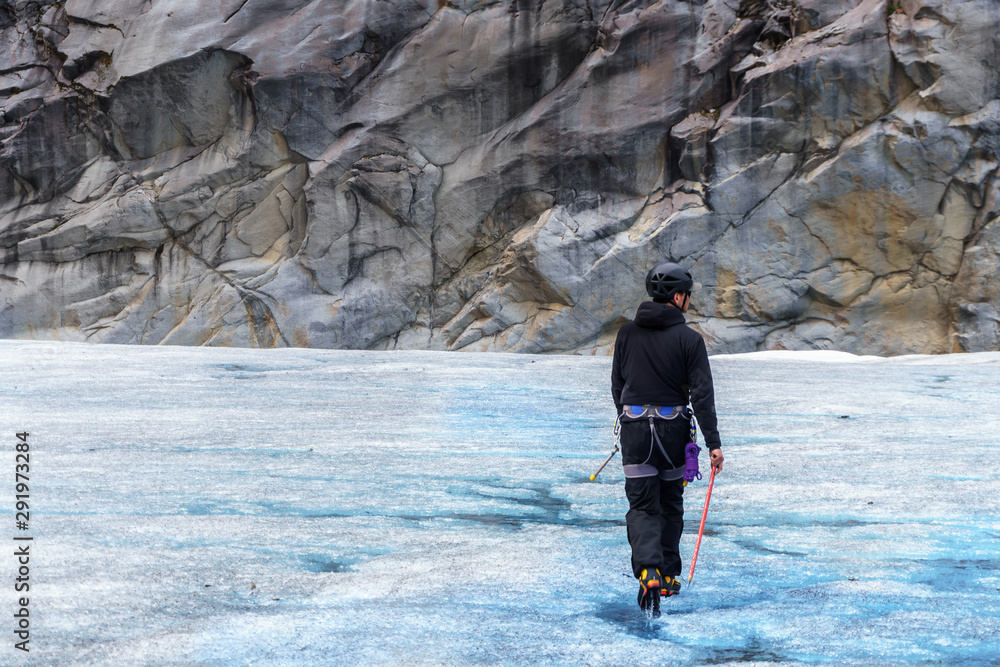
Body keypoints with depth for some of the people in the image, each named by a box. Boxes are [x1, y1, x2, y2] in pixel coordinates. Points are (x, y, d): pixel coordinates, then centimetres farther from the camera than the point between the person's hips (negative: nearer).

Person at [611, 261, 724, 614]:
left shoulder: (627, 333, 2)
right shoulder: (689, 339, -8)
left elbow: (617, 384, 11)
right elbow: (702, 395, -10)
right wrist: (714, 443, -7)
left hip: (634, 428, 1)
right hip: (674, 431, -1)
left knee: (642, 505, 0)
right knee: (670, 504, 17)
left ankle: (648, 570, -22)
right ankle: (669, 576, 24)